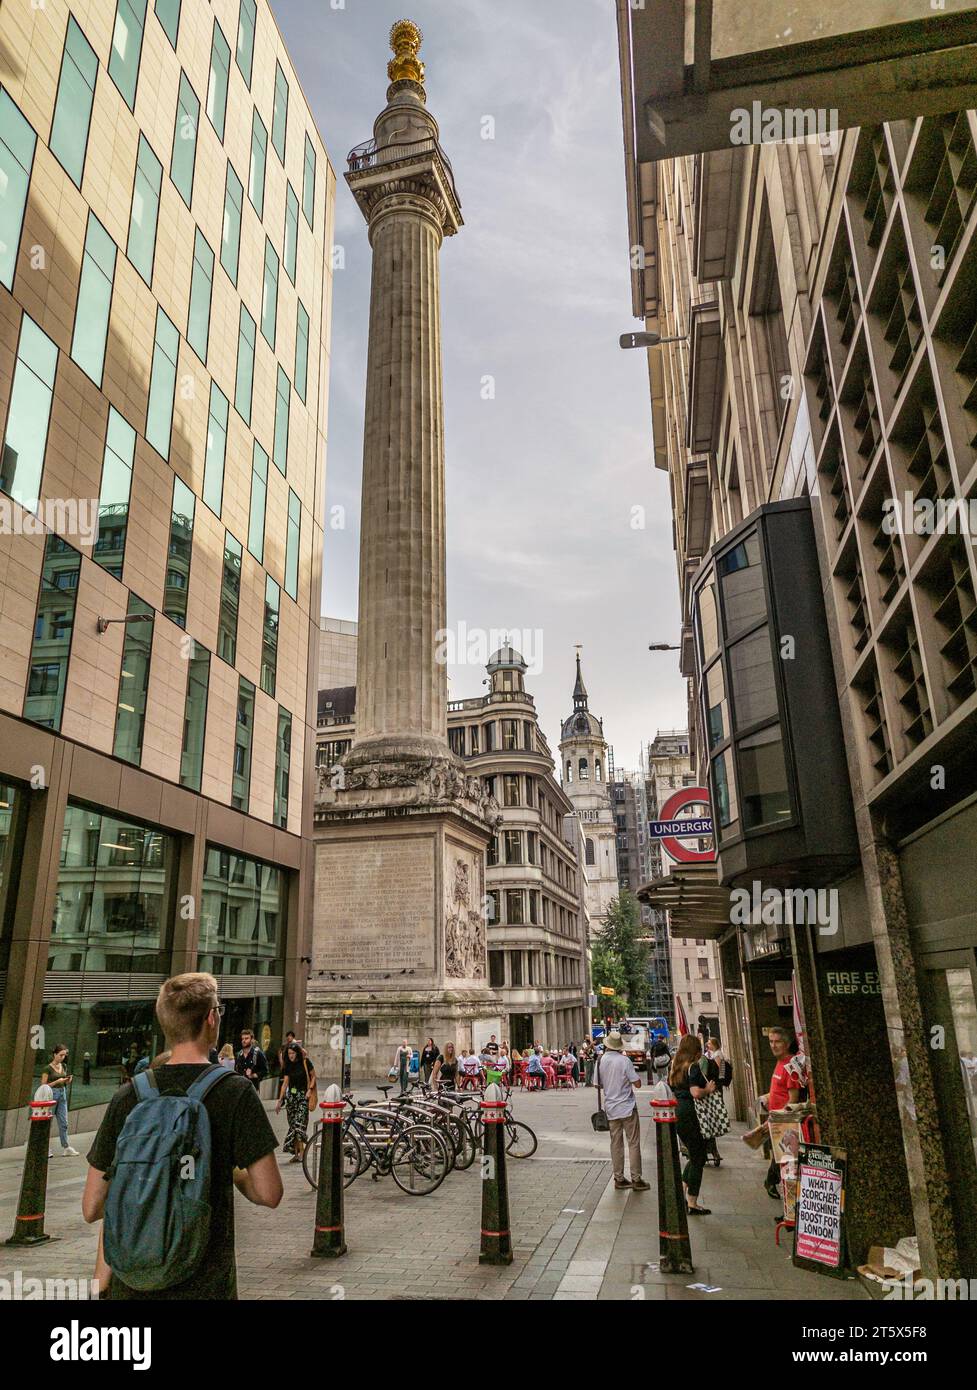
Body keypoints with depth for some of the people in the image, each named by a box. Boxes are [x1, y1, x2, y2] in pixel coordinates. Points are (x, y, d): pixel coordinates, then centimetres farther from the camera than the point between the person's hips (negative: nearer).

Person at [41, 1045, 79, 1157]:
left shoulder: (64, 1066, 9)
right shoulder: (48, 1068, -9)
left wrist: (68, 1080, -3)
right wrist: (57, 1081, -19)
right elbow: (43, 1085, -10)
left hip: (62, 1094, 6)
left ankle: (66, 1148, 6)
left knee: (64, 1122, 4)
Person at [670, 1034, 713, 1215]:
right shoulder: (693, 1067, -13)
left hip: (677, 1116, 8)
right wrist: (708, 1089, -5)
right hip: (691, 1115, -8)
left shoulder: (674, 1067, 11)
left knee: (694, 1155, 22)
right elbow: (696, 1093, -24)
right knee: (698, 1159, 4)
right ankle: (692, 1204, 9)